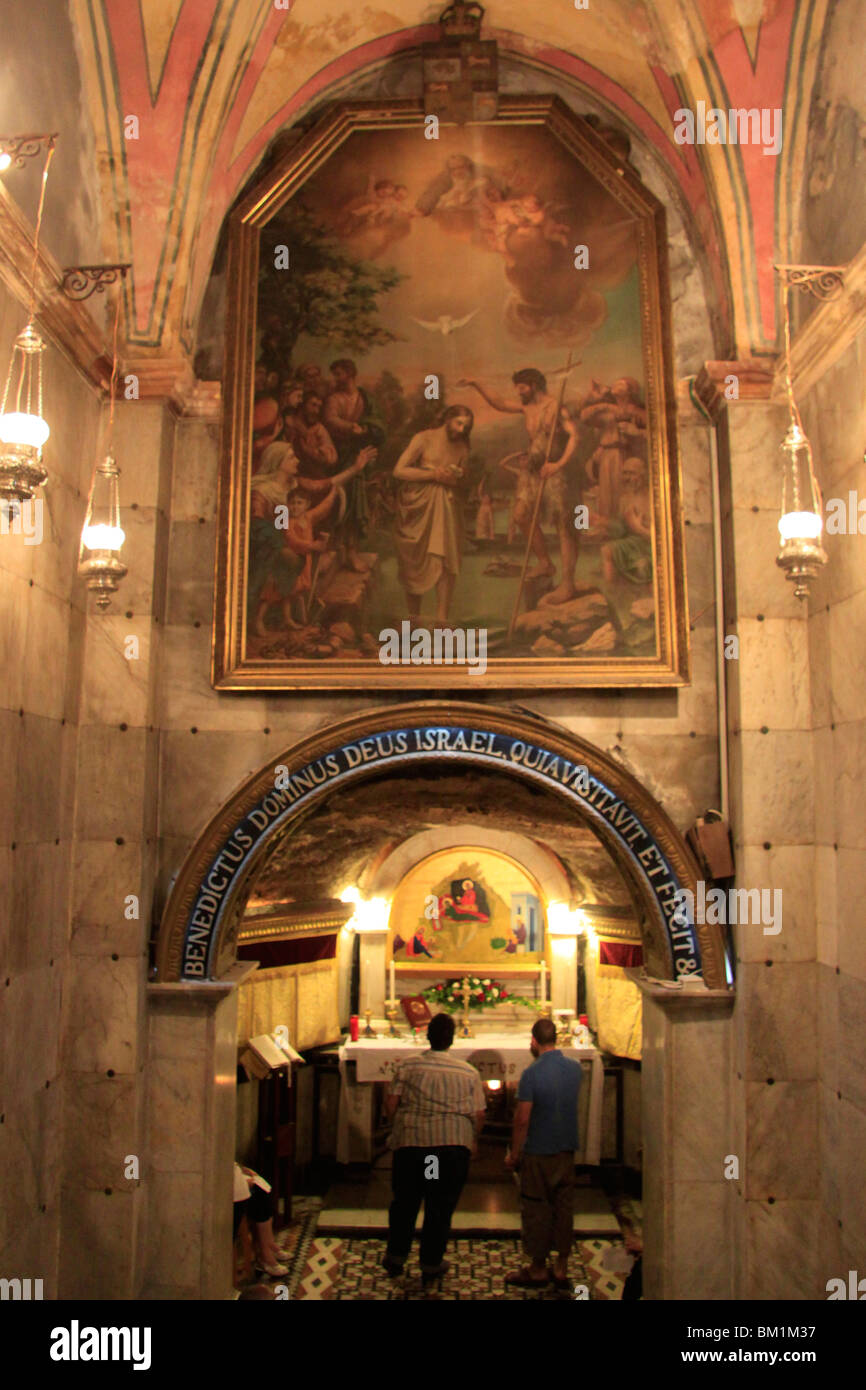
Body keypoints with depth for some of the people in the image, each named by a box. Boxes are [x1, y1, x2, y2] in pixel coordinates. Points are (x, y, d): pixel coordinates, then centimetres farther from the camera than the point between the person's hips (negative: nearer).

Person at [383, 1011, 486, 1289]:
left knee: (404, 1202, 17)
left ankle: (395, 1257, 27)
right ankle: (431, 1266, 18)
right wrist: (472, 1140, 19)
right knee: (441, 1207, 11)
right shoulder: (469, 1072, 1)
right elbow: (479, 1114, 2)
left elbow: (391, 1104, -2)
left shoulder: (410, 1066, -1)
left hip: (410, 1142, 0)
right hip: (453, 1144, 0)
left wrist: (400, 1126, 14)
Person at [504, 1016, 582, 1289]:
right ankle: (562, 1268, 20)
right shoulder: (575, 1067, -2)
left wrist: (514, 1153, -5)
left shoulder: (532, 1074, -19)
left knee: (536, 1210, 8)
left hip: (539, 1153, -5)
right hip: (568, 1149, 5)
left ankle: (538, 1269, 18)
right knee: (564, 1208, 13)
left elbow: (522, 1119, -18)